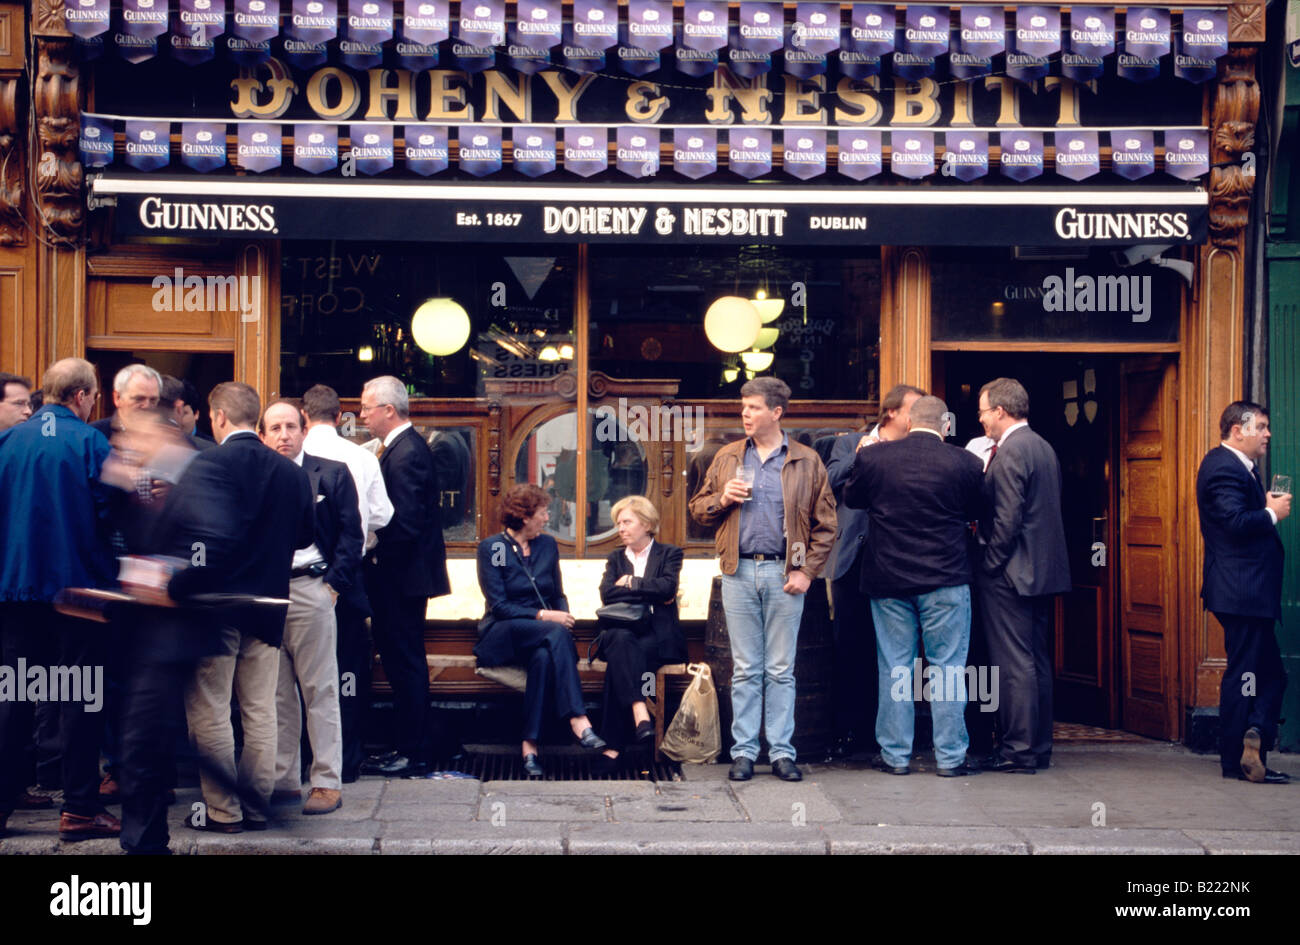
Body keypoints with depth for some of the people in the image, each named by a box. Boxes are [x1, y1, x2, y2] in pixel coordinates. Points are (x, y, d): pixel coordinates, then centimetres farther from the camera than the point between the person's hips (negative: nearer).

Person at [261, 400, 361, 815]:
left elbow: (351, 533, 1)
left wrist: (333, 584, -7)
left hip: (309, 589, -3)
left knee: (320, 690, -1)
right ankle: (283, 780, 16)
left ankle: (327, 782, 4)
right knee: (277, 693, 8)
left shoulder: (332, 474, 4)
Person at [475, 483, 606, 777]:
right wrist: (542, 616, -20)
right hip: (503, 636, -4)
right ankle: (578, 721, -47)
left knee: (544, 657, -36)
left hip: (539, 636, 4)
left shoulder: (547, 545, 14)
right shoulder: (492, 548, -2)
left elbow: (558, 595, 19)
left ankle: (530, 746, -40)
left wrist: (563, 615, -6)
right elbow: (499, 606, -9)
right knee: (557, 634, -36)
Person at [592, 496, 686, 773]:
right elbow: (607, 594, 2)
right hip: (620, 630, 2)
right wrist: (649, 591, -4)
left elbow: (667, 587, -9)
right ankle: (640, 714, -54)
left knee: (620, 657, -34)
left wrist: (631, 582, 0)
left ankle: (613, 747, -39)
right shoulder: (615, 558, 23)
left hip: (658, 636, -2)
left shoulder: (669, 554, 14)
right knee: (621, 641, -37)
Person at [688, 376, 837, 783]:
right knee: (745, 669, 5)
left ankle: (781, 752, 10)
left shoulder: (806, 462, 3)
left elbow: (825, 524, 2)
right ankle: (743, 751, 11)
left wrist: (807, 571, -6)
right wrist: (723, 499, -6)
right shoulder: (727, 458, 10)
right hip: (739, 572, 2)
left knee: (781, 670, 4)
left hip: (784, 574, -2)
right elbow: (698, 509, 15)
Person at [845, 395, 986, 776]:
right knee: (948, 668, 5)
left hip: (888, 579, 2)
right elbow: (976, 513, 6)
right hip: (946, 580, -2)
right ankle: (950, 756, 8)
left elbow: (851, 498, 11)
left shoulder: (872, 457, -5)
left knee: (894, 668, 9)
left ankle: (895, 755, 14)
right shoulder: (964, 463, -8)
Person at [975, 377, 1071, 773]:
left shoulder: (1010, 452, -15)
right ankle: (1039, 747, 19)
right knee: (1038, 662, 13)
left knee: (1014, 664, -5)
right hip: (1045, 570, 10)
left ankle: (1019, 751, -2)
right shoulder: (1043, 447, 14)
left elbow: (1007, 518, -21)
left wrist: (991, 564, -13)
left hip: (1011, 573, -10)